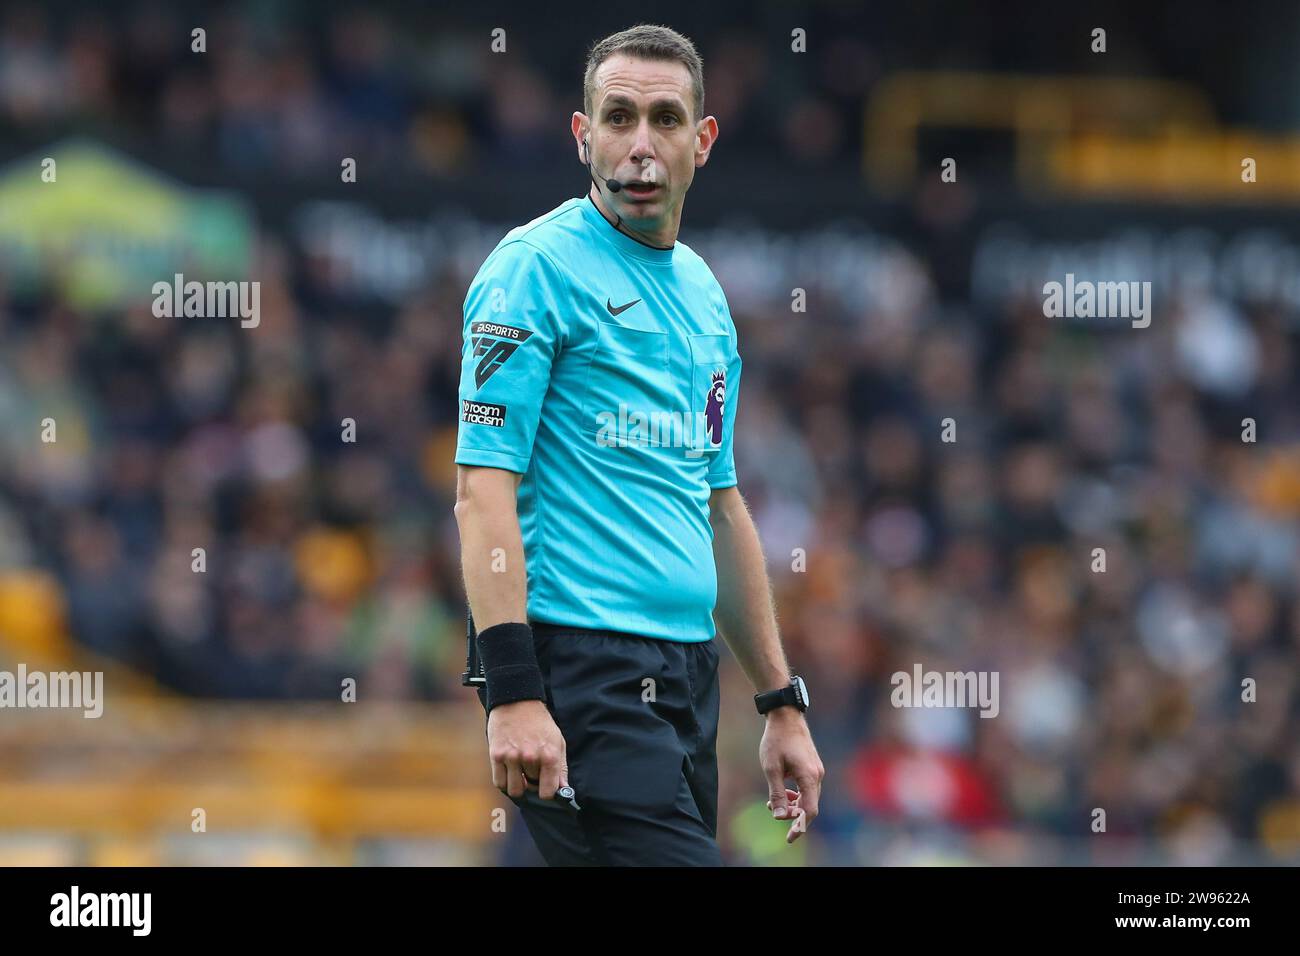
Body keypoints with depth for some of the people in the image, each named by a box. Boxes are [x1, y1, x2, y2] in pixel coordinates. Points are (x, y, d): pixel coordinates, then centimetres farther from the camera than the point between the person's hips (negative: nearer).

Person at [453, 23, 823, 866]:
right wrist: (514, 694, -21)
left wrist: (782, 703, 22)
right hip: (579, 663, -8)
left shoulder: (704, 293, 18)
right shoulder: (539, 265, -6)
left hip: (688, 670, 8)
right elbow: (483, 485, -13)